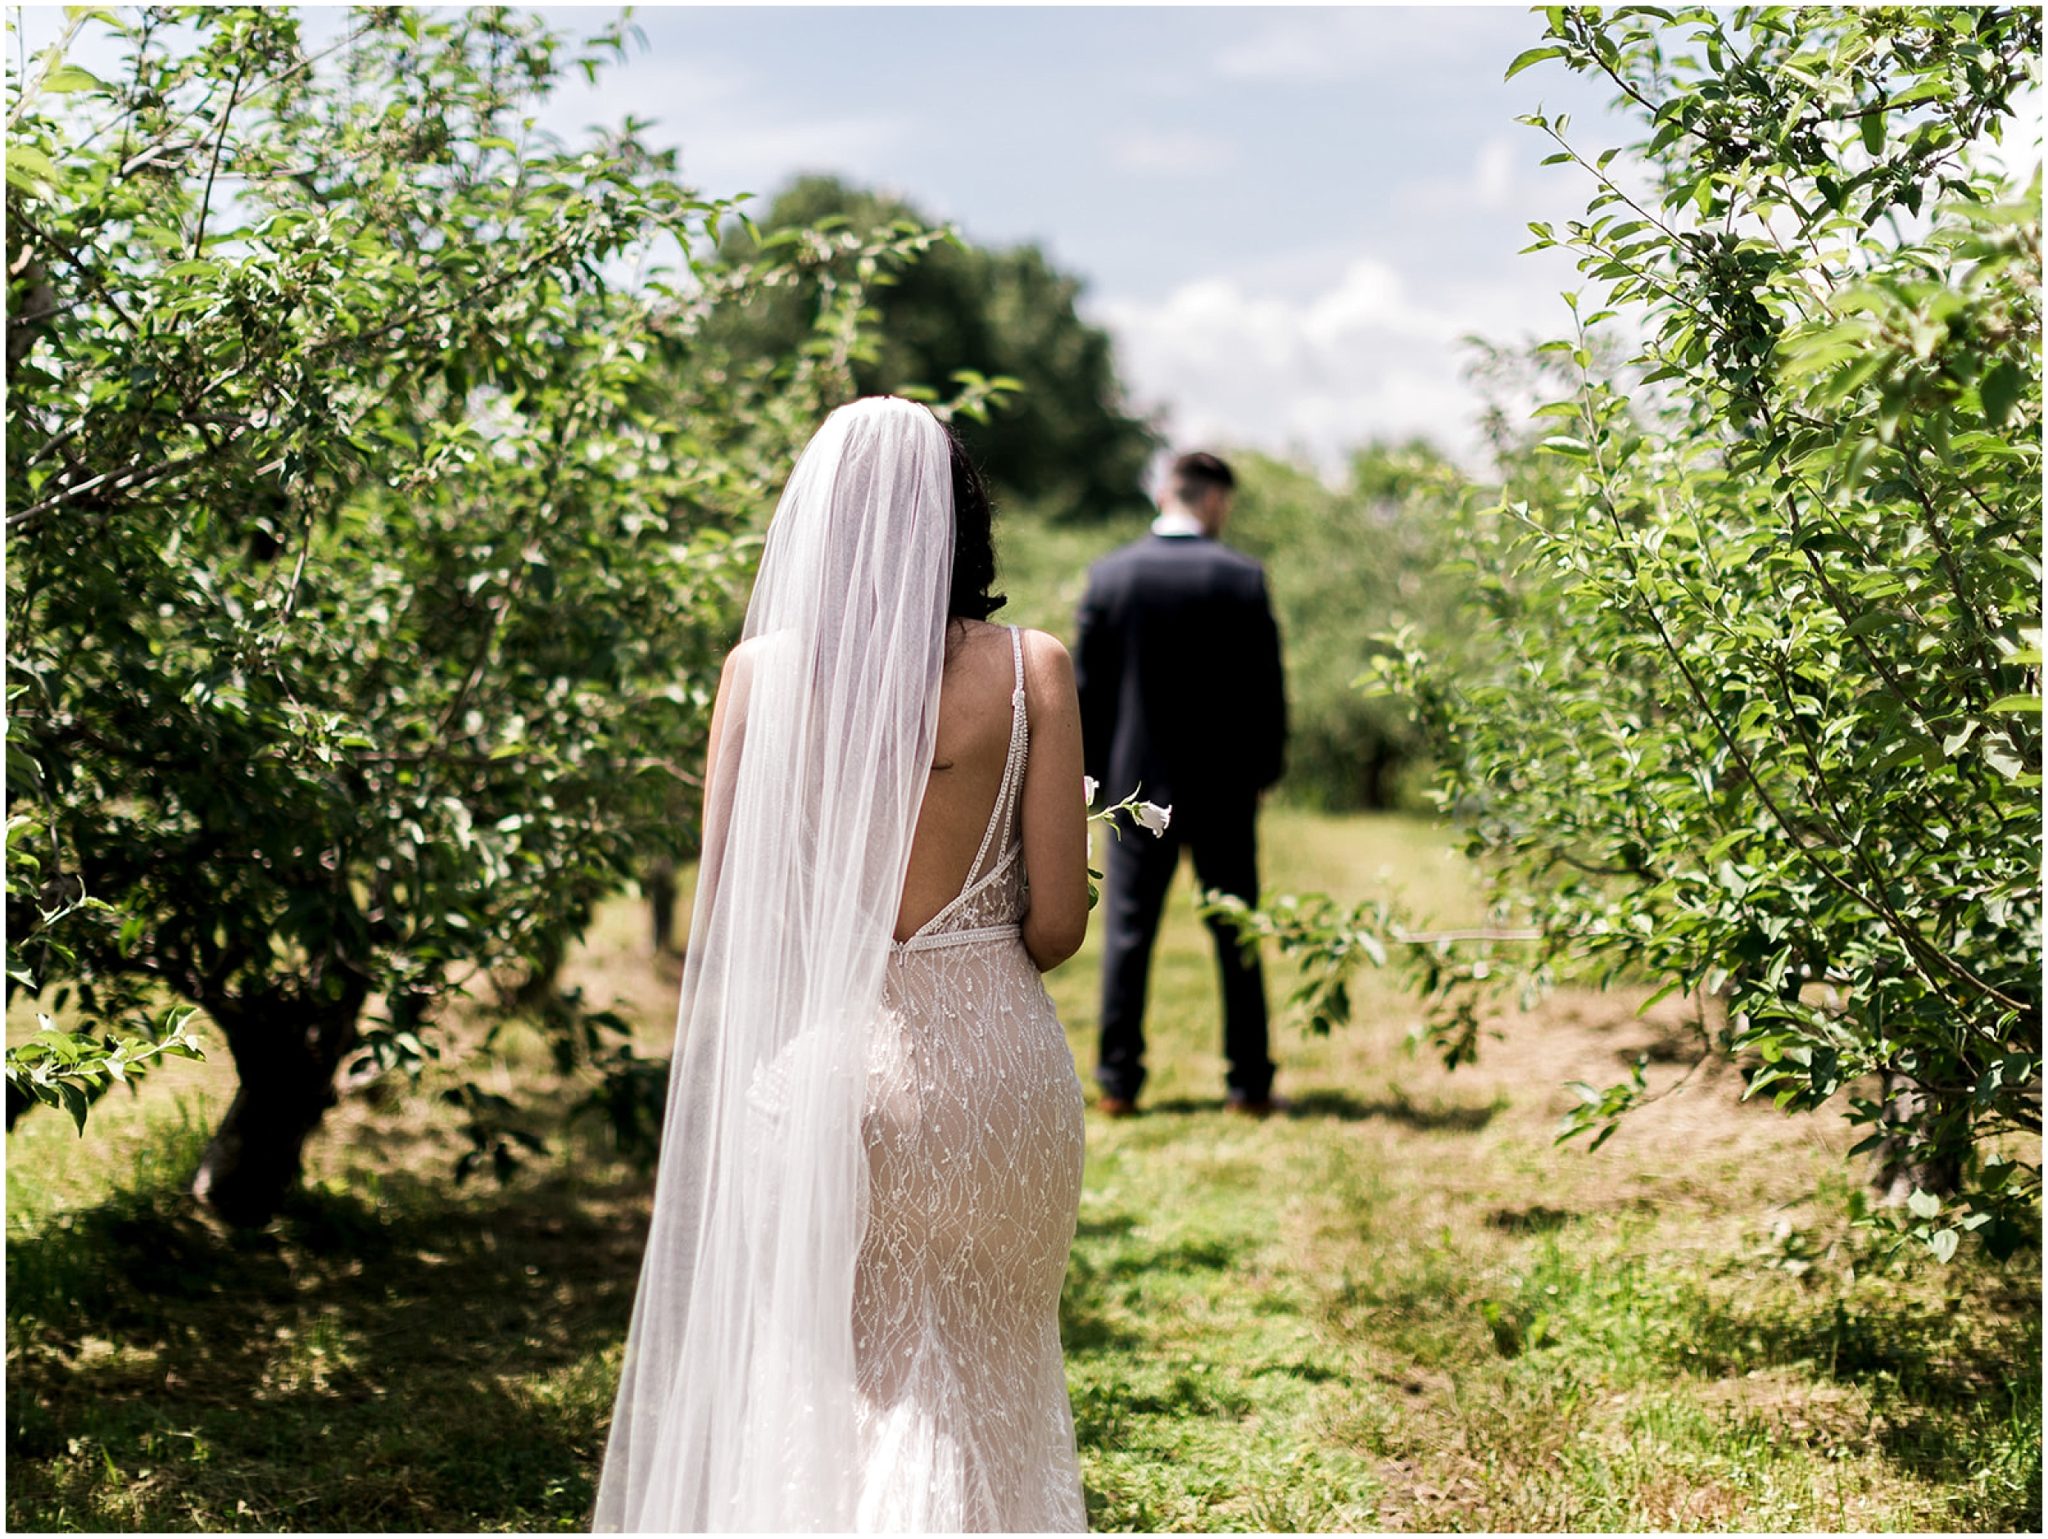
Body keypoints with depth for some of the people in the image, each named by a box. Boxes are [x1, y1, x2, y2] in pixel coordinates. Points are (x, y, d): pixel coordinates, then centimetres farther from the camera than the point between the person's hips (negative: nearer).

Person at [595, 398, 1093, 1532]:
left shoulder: (763, 670, -3)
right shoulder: (1030, 669, -4)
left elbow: (722, 923, -2)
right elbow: (1057, 926, -3)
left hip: (817, 1070, 0)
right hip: (992, 1064, 0)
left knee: (808, 1400, 13)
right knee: (978, 1400, 15)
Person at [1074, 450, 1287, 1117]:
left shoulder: (1109, 575, -3)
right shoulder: (1242, 577, -7)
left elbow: (1087, 685, 1)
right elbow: (1266, 686, -3)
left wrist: (1094, 772, 10)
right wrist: (1265, 768, 9)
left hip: (1138, 784, 1)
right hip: (1224, 787, -1)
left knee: (1128, 932, 6)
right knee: (1235, 936, 8)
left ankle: (1119, 1081, 6)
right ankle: (1249, 1082, 10)